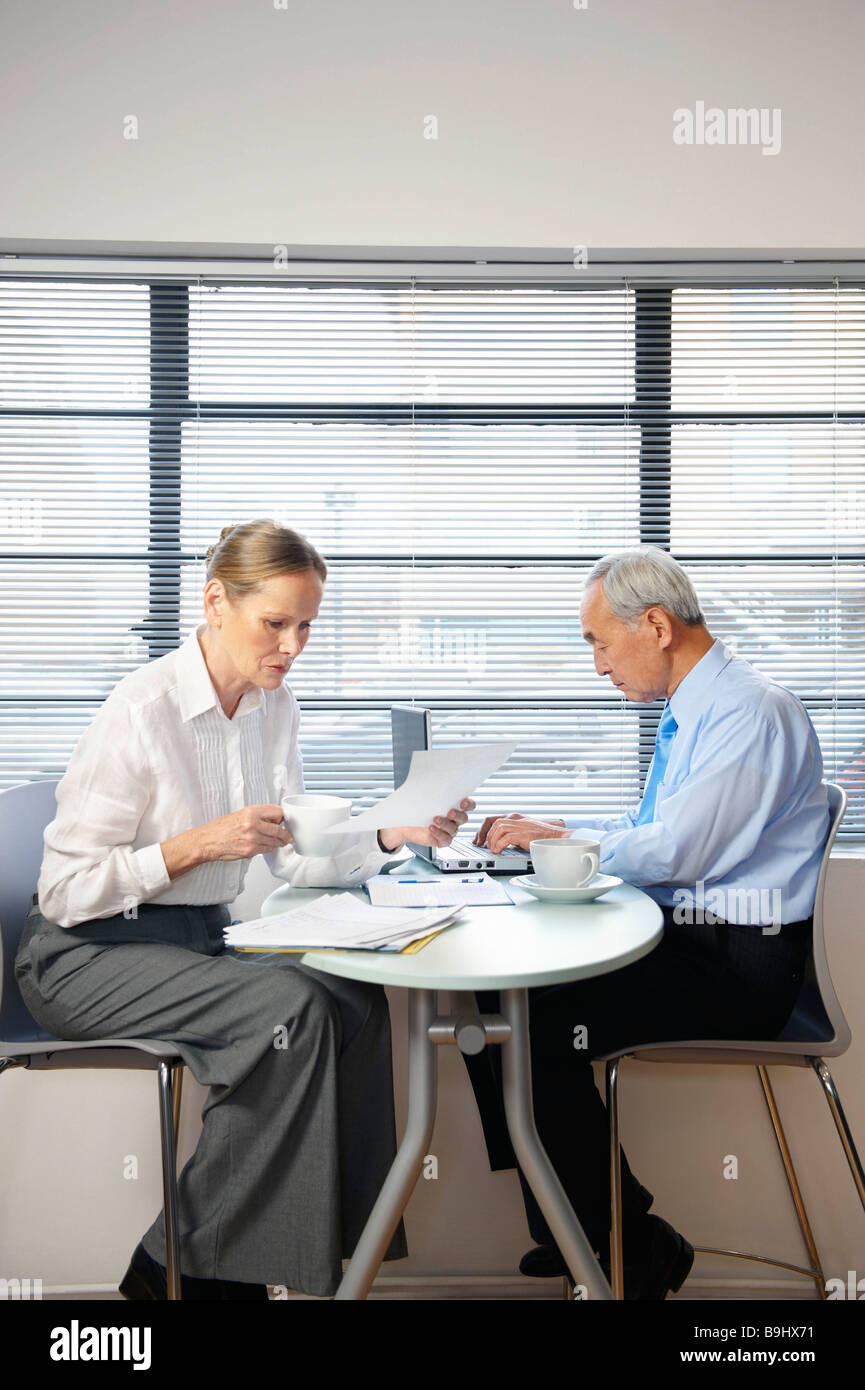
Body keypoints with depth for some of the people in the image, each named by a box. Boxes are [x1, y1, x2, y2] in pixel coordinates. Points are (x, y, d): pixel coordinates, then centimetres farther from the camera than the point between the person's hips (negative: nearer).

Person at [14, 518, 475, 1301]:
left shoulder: (274, 706, 3)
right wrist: (199, 844, -26)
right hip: (88, 955, -6)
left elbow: (296, 857, 3)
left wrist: (394, 834, -12)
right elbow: (66, 890, -17)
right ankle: (179, 1264, -10)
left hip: (201, 941, 7)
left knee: (355, 1000, -18)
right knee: (293, 1007, -27)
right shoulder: (145, 710, -19)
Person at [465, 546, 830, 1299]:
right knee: (502, 988, 1)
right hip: (689, 937, 9)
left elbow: (674, 851, -23)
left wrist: (563, 837, -9)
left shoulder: (751, 711, -18)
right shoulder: (689, 710, 13)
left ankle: (639, 1252, 3)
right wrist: (545, 827, 5)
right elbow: (647, 828, 18)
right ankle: (583, 1219, 14)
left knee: (532, 1030, -18)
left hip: (738, 966, -9)